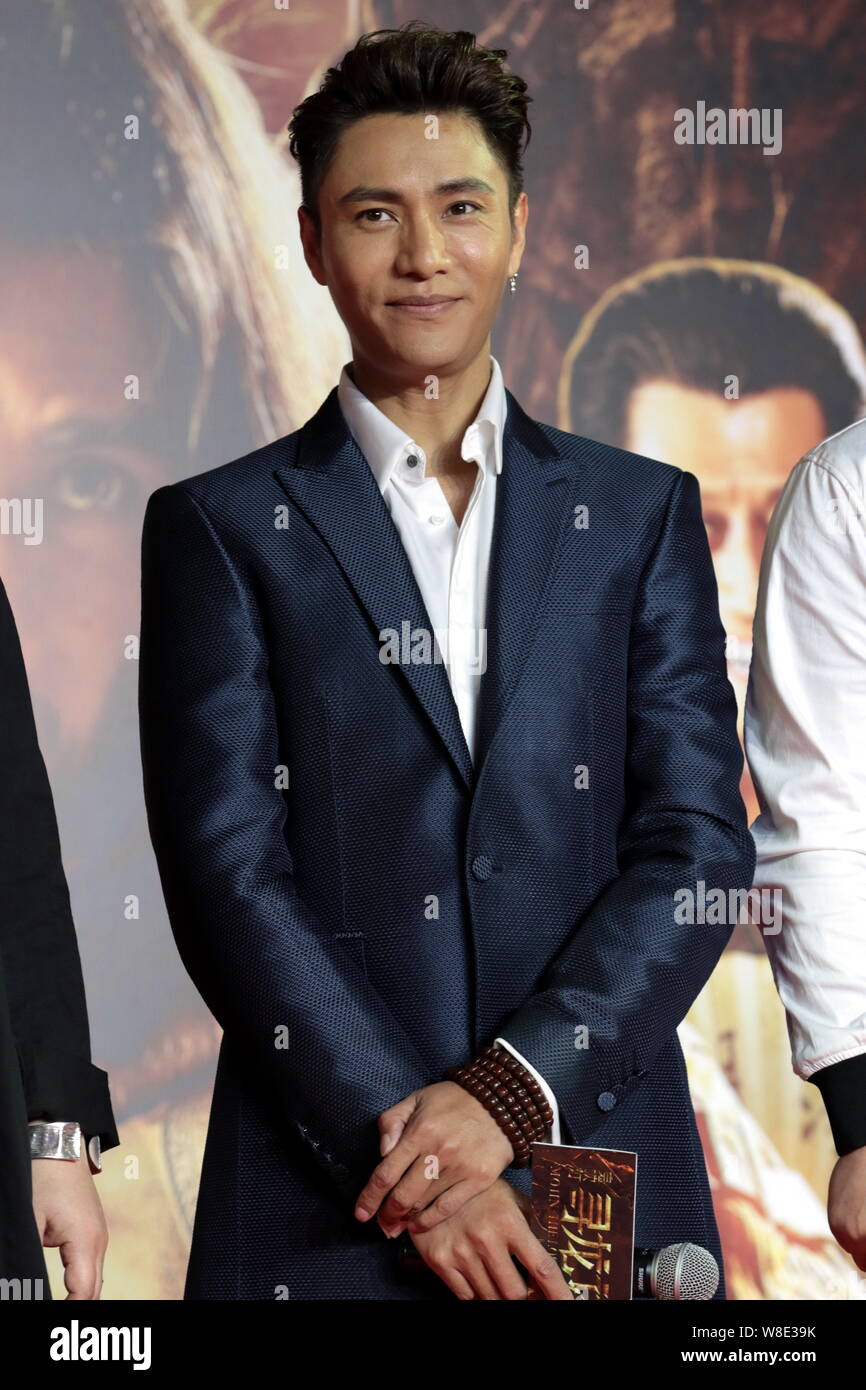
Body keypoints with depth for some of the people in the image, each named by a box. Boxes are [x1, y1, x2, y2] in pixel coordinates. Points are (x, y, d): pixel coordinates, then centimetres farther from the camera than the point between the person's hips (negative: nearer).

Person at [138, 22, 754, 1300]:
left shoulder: (643, 514, 8)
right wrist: (401, 1152, -14)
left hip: (607, 1188, 2)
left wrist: (510, 1091, -12)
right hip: (320, 1209, -1)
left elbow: (697, 844, 1)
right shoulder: (220, 530, 3)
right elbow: (226, 872, -5)